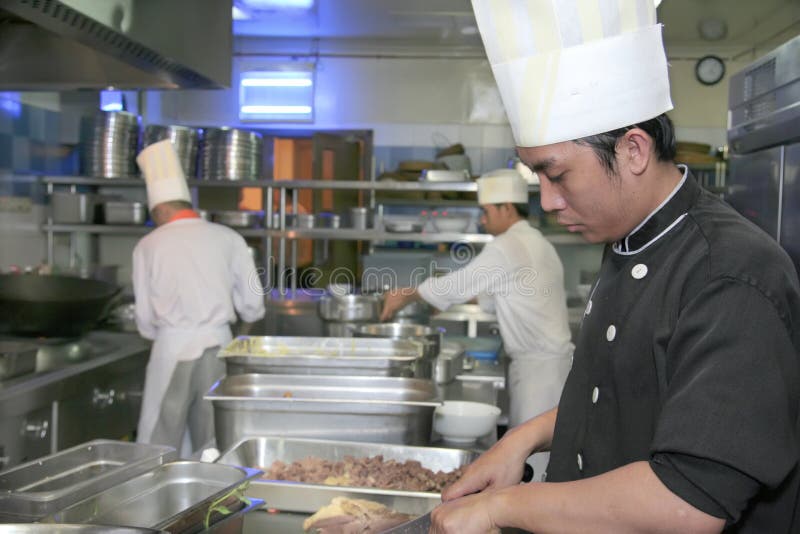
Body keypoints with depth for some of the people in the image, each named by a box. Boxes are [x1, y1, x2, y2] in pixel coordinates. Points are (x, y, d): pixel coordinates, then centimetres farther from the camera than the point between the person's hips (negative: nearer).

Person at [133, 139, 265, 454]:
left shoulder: (148, 246, 0)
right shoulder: (228, 238, 1)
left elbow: (146, 321, 5)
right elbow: (252, 307, 4)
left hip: (172, 350, -1)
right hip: (218, 346, 2)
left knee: (158, 449, 8)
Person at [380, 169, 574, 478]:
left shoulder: (506, 247, -15)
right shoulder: (534, 242, 14)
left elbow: (455, 285, -9)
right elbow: (496, 297, 22)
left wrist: (404, 297, 3)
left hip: (539, 366, -9)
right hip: (545, 360, 9)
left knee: (533, 451, -4)